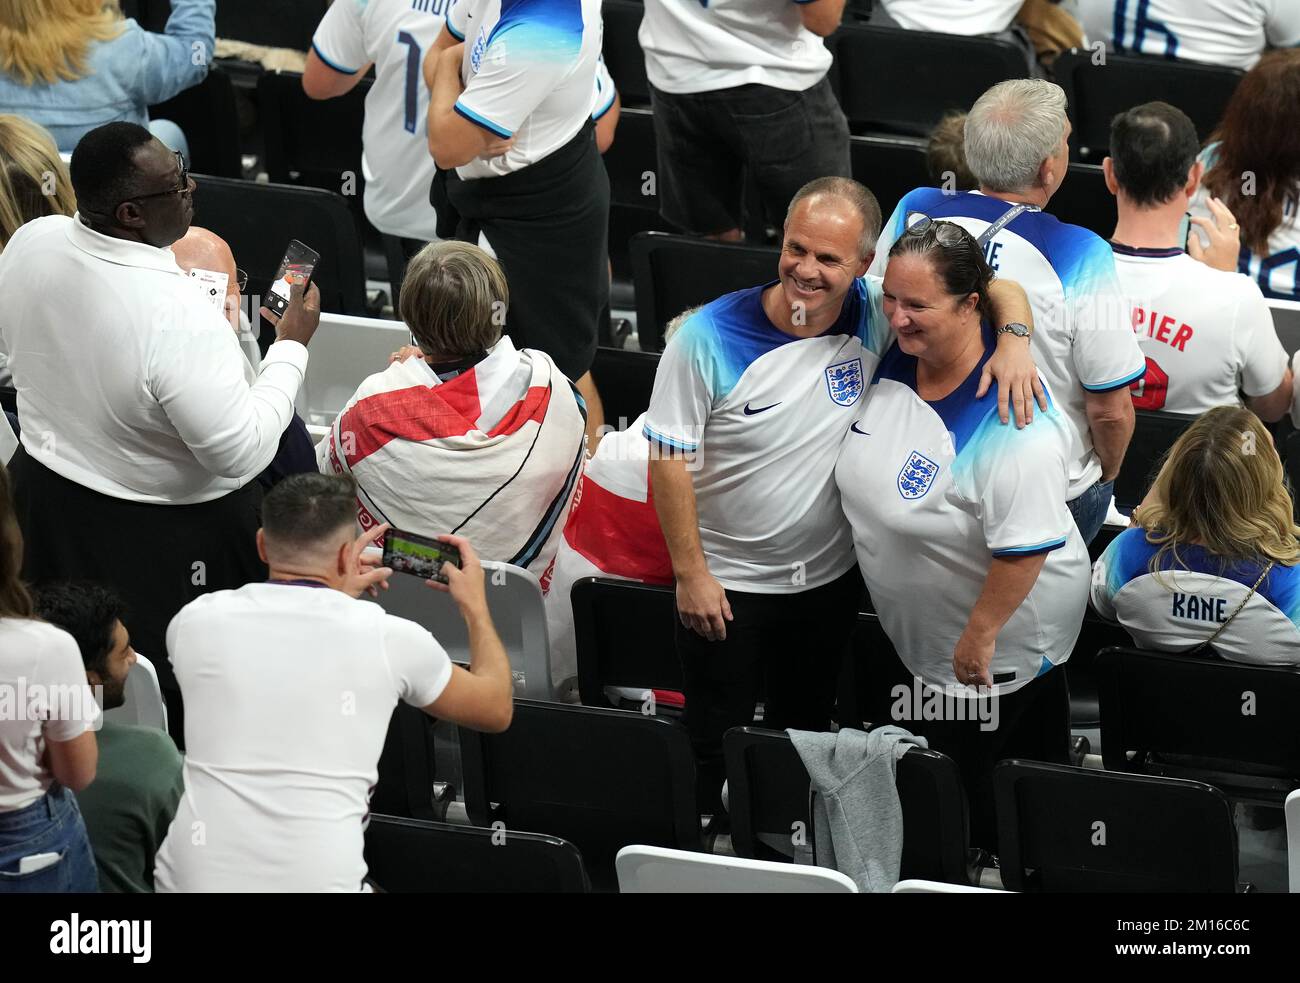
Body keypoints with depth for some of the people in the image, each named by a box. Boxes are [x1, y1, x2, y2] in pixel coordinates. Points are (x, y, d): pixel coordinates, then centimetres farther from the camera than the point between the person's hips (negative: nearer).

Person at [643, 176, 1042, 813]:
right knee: (717, 746, 10)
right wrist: (691, 572, -15)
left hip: (831, 576, 3)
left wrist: (1014, 342, -28)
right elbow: (670, 458, -15)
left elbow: (1000, 289, -5)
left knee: (808, 735, 21)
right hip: (727, 582, -3)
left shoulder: (874, 315, -13)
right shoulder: (710, 338, -22)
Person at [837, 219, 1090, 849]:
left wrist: (980, 635, -24)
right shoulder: (895, 361, -7)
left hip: (1002, 636, -8)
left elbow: (1025, 545, -30)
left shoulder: (1011, 419, -32)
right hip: (913, 632, 8)